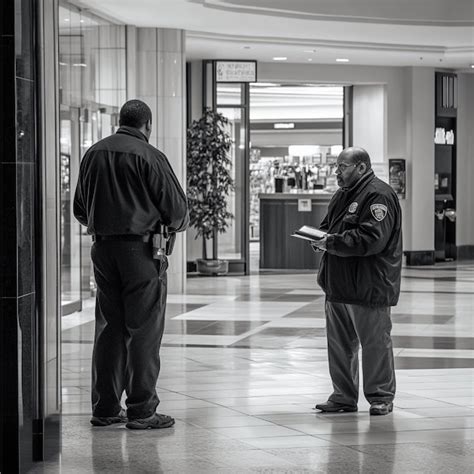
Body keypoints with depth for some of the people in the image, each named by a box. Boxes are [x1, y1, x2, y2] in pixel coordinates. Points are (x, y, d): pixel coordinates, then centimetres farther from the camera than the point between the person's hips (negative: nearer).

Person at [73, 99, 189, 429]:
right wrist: (175, 226, 13)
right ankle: (142, 410, 0)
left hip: (103, 247, 6)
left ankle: (105, 408, 14)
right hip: (141, 248, -6)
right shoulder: (149, 156, -9)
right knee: (143, 330, -1)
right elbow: (176, 207, -7)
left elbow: (80, 209, 16)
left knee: (108, 328, 11)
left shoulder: (93, 154, 9)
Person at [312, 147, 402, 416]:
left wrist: (333, 242, -21)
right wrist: (320, 237, 2)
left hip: (368, 287, -9)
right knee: (339, 344, 11)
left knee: (375, 343, 1)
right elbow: (328, 226, 27)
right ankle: (343, 397, 20)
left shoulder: (378, 196, -14)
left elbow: (372, 239, -24)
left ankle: (381, 398, 11)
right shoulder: (343, 195, 17)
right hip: (338, 284, 9)